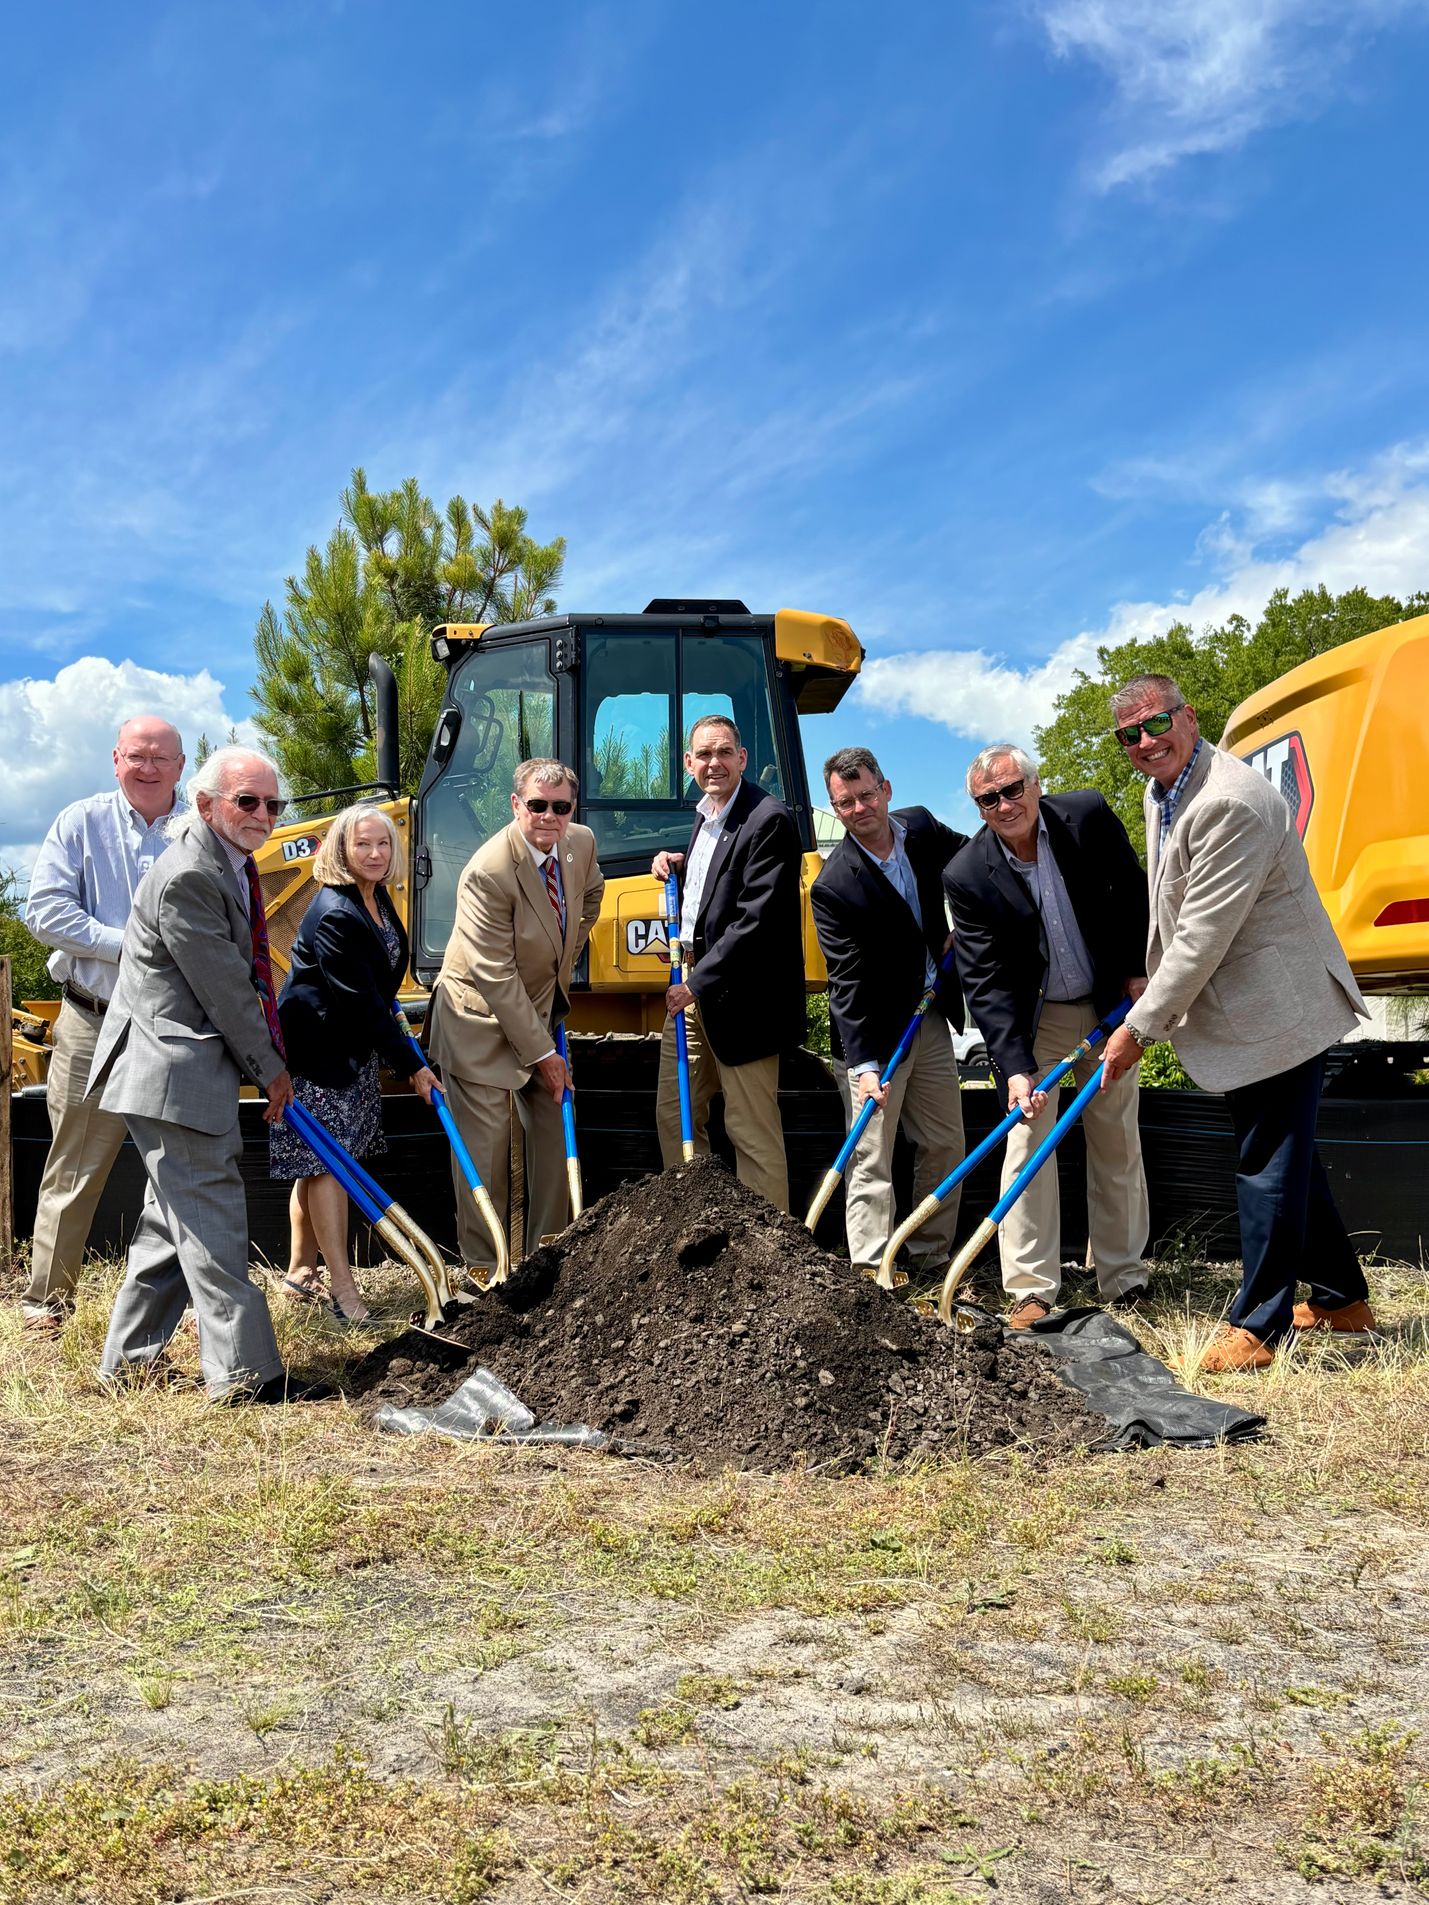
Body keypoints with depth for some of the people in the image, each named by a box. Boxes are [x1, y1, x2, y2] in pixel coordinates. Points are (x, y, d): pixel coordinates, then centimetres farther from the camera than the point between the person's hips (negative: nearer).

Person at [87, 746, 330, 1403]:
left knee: (173, 1218, 17)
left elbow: (247, 975, 20)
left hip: (189, 1067, 11)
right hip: (173, 1075, -11)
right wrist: (271, 1070, -8)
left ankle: (127, 1360, 29)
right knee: (210, 1216, -6)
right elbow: (223, 989, -18)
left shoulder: (230, 863, 13)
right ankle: (243, 1373, 1)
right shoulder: (187, 876, -20)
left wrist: (269, 1062, 16)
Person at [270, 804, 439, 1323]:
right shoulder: (333, 915, -25)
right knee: (327, 1159, -6)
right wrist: (411, 1067, -20)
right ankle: (342, 1286, -2)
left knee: (317, 1160, 15)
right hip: (318, 1050, -9)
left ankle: (300, 1271, 25)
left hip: (352, 1046, 9)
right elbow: (362, 1003, -24)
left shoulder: (376, 896, 4)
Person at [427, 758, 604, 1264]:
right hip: (481, 1018, -7)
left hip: (541, 1009, 7)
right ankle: (482, 1267, 8)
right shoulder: (488, 872, -27)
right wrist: (541, 1053, -21)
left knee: (554, 1127, 10)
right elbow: (496, 976, -25)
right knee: (485, 1142, -4)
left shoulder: (582, 843, -6)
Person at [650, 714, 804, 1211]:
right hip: (692, 984, 9)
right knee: (673, 1114, 14)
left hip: (740, 996, -9)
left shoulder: (768, 821, -16)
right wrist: (677, 867, 6)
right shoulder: (706, 816, 13)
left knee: (751, 1132, -2)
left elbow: (757, 921, -21)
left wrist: (699, 983, -19)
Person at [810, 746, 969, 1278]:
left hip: (932, 1020, 6)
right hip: (876, 1031, -6)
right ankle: (870, 1274, -2)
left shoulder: (922, 828, -2)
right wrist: (863, 1064, -25)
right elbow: (847, 982, -20)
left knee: (945, 1145, 11)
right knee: (871, 1158, -5)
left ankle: (932, 1260, 24)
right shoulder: (833, 885, -19)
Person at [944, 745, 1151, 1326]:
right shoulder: (967, 876, -20)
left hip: (1109, 1006, 2)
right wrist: (1014, 1067, -29)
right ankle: (1031, 1290, 2)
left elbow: (1132, 892, 2)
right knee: (1027, 1143, -7)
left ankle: (1123, 1276, 23)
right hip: (1033, 1018, -2)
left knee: (1118, 1143, 9)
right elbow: (986, 984, -21)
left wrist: (1137, 971, -3)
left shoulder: (1089, 817, -15)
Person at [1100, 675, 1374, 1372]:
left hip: (1280, 1012, -10)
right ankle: (1341, 1298, 36)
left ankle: (1256, 1326, 11)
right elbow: (1171, 917, 19)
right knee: (1287, 1155, 20)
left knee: (1268, 1165, -1)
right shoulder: (1162, 793, 7)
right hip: (1239, 1013, 11)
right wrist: (1147, 986, 15)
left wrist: (1139, 1027, -20)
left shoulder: (1231, 803, -26)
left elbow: (1202, 937, -26)